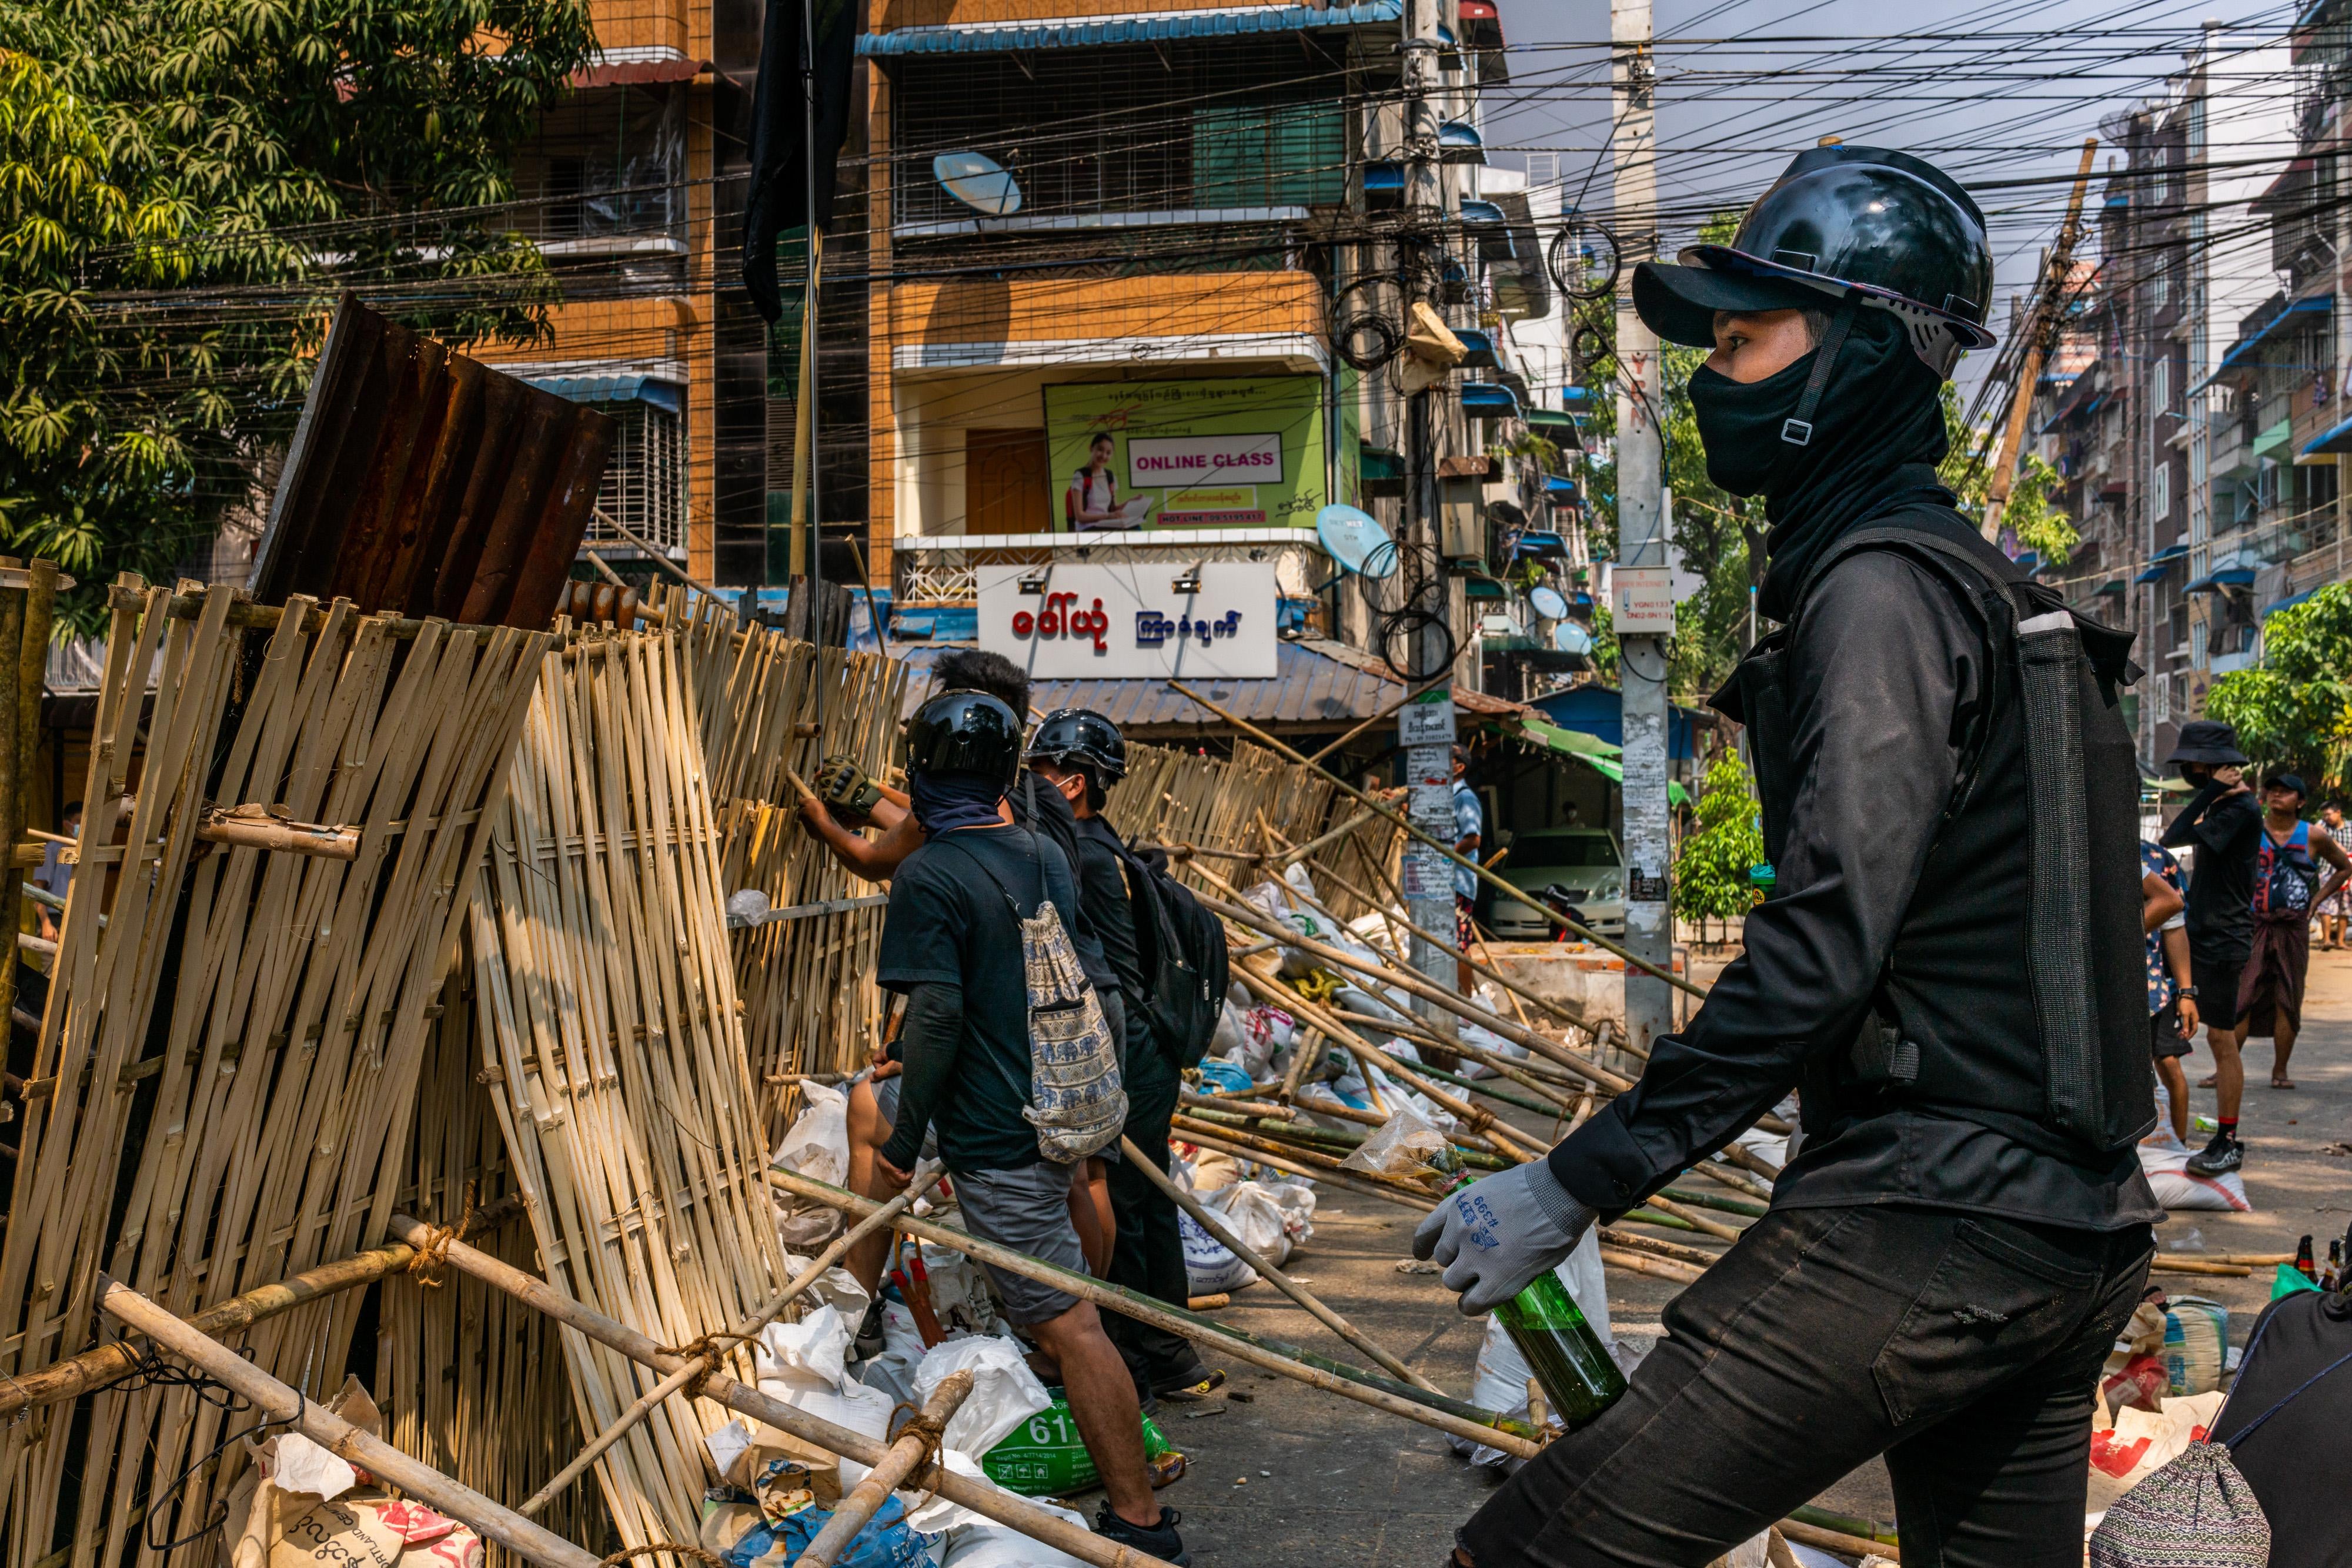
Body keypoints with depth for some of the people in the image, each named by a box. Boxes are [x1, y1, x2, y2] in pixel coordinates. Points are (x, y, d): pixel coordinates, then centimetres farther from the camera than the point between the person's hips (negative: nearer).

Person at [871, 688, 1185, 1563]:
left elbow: (936, 1013, -22)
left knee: (1066, 1324, -8)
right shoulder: (1045, 853, 9)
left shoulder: (928, 878, -16)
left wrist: (906, 1138, -15)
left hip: (999, 1135, -9)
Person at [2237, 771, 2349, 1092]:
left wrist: (2316, 900, 8)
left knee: (2287, 1002, 4)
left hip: (2293, 929, 1)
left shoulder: (2313, 837, 4)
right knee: (2241, 998, -6)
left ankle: (2280, 1071, 14)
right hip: (2253, 925, -1)